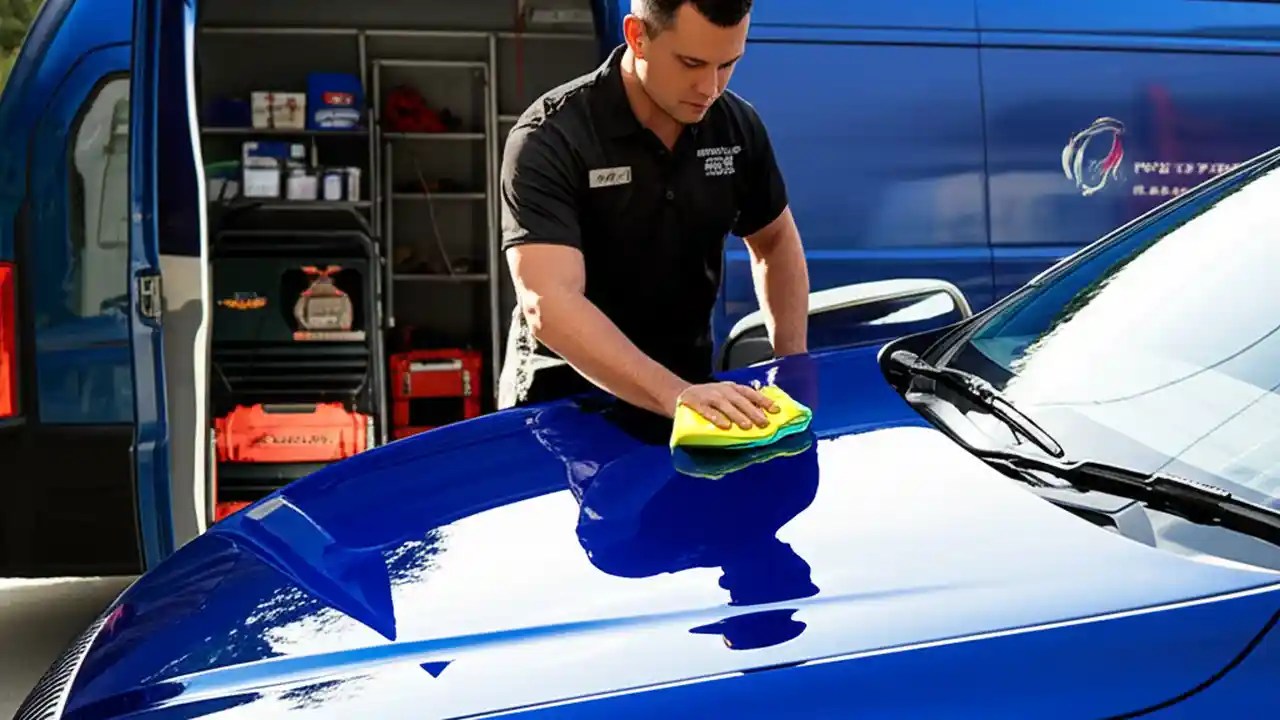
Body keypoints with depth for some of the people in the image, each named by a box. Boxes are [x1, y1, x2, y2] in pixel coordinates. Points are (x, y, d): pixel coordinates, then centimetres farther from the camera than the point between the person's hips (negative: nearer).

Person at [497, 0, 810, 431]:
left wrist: (793, 364, 0)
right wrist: (673, 394, -41)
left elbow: (775, 242, 12)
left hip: (690, 385, 3)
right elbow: (549, 305, -30)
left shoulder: (738, 127, -3)